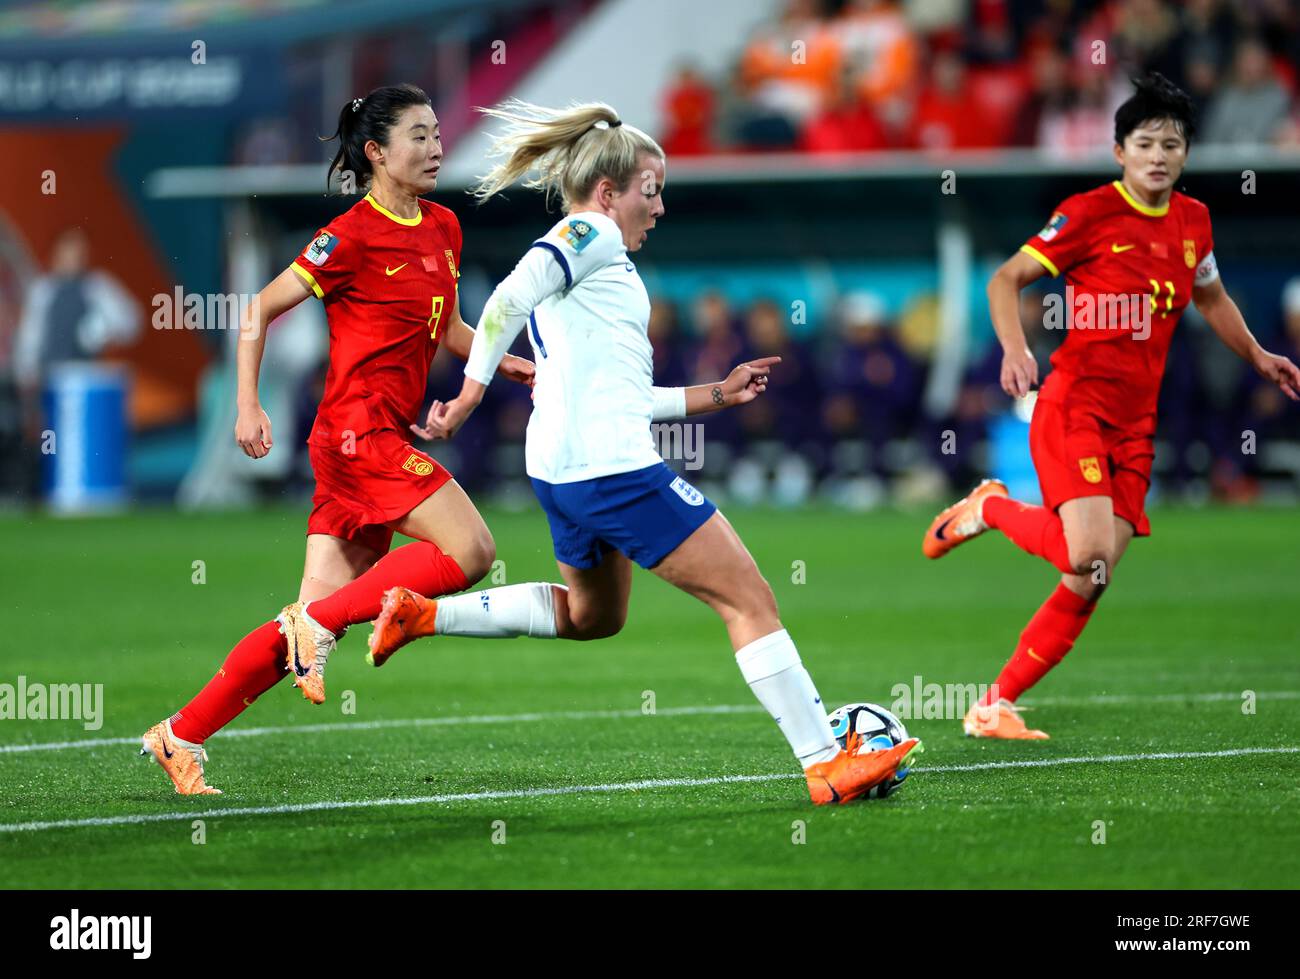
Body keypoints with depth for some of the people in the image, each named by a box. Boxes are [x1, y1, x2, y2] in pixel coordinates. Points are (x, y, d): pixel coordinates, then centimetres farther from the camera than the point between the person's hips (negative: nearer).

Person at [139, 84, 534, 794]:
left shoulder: (443, 228, 14)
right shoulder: (353, 236, -9)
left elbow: (450, 331, 26)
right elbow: (260, 309, -5)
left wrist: (504, 363, 9)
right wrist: (248, 407, -11)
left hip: (389, 437, 8)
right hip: (359, 429, -8)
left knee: (319, 613, 4)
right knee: (471, 552, -17)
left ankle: (181, 735, 7)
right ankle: (319, 624, -7)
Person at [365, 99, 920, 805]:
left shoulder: (574, 255, 23)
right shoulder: (591, 236, -4)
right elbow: (508, 300, -20)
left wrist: (715, 395, 24)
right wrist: (471, 394, -23)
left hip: (561, 471, 10)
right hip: (614, 468, -10)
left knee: (592, 616, 32)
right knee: (748, 599, -7)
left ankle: (418, 614, 27)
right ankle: (827, 766, -9)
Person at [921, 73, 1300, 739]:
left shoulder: (1193, 221, 10)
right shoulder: (1090, 213, -8)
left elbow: (1209, 296, 31)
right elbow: (1005, 280, -8)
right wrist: (1015, 350, -24)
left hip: (1135, 426, 6)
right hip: (1074, 407, -6)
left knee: (1090, 584, -1)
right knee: (1089, 557, -25)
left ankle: (995, 707, 7)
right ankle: (990, 508, 4)